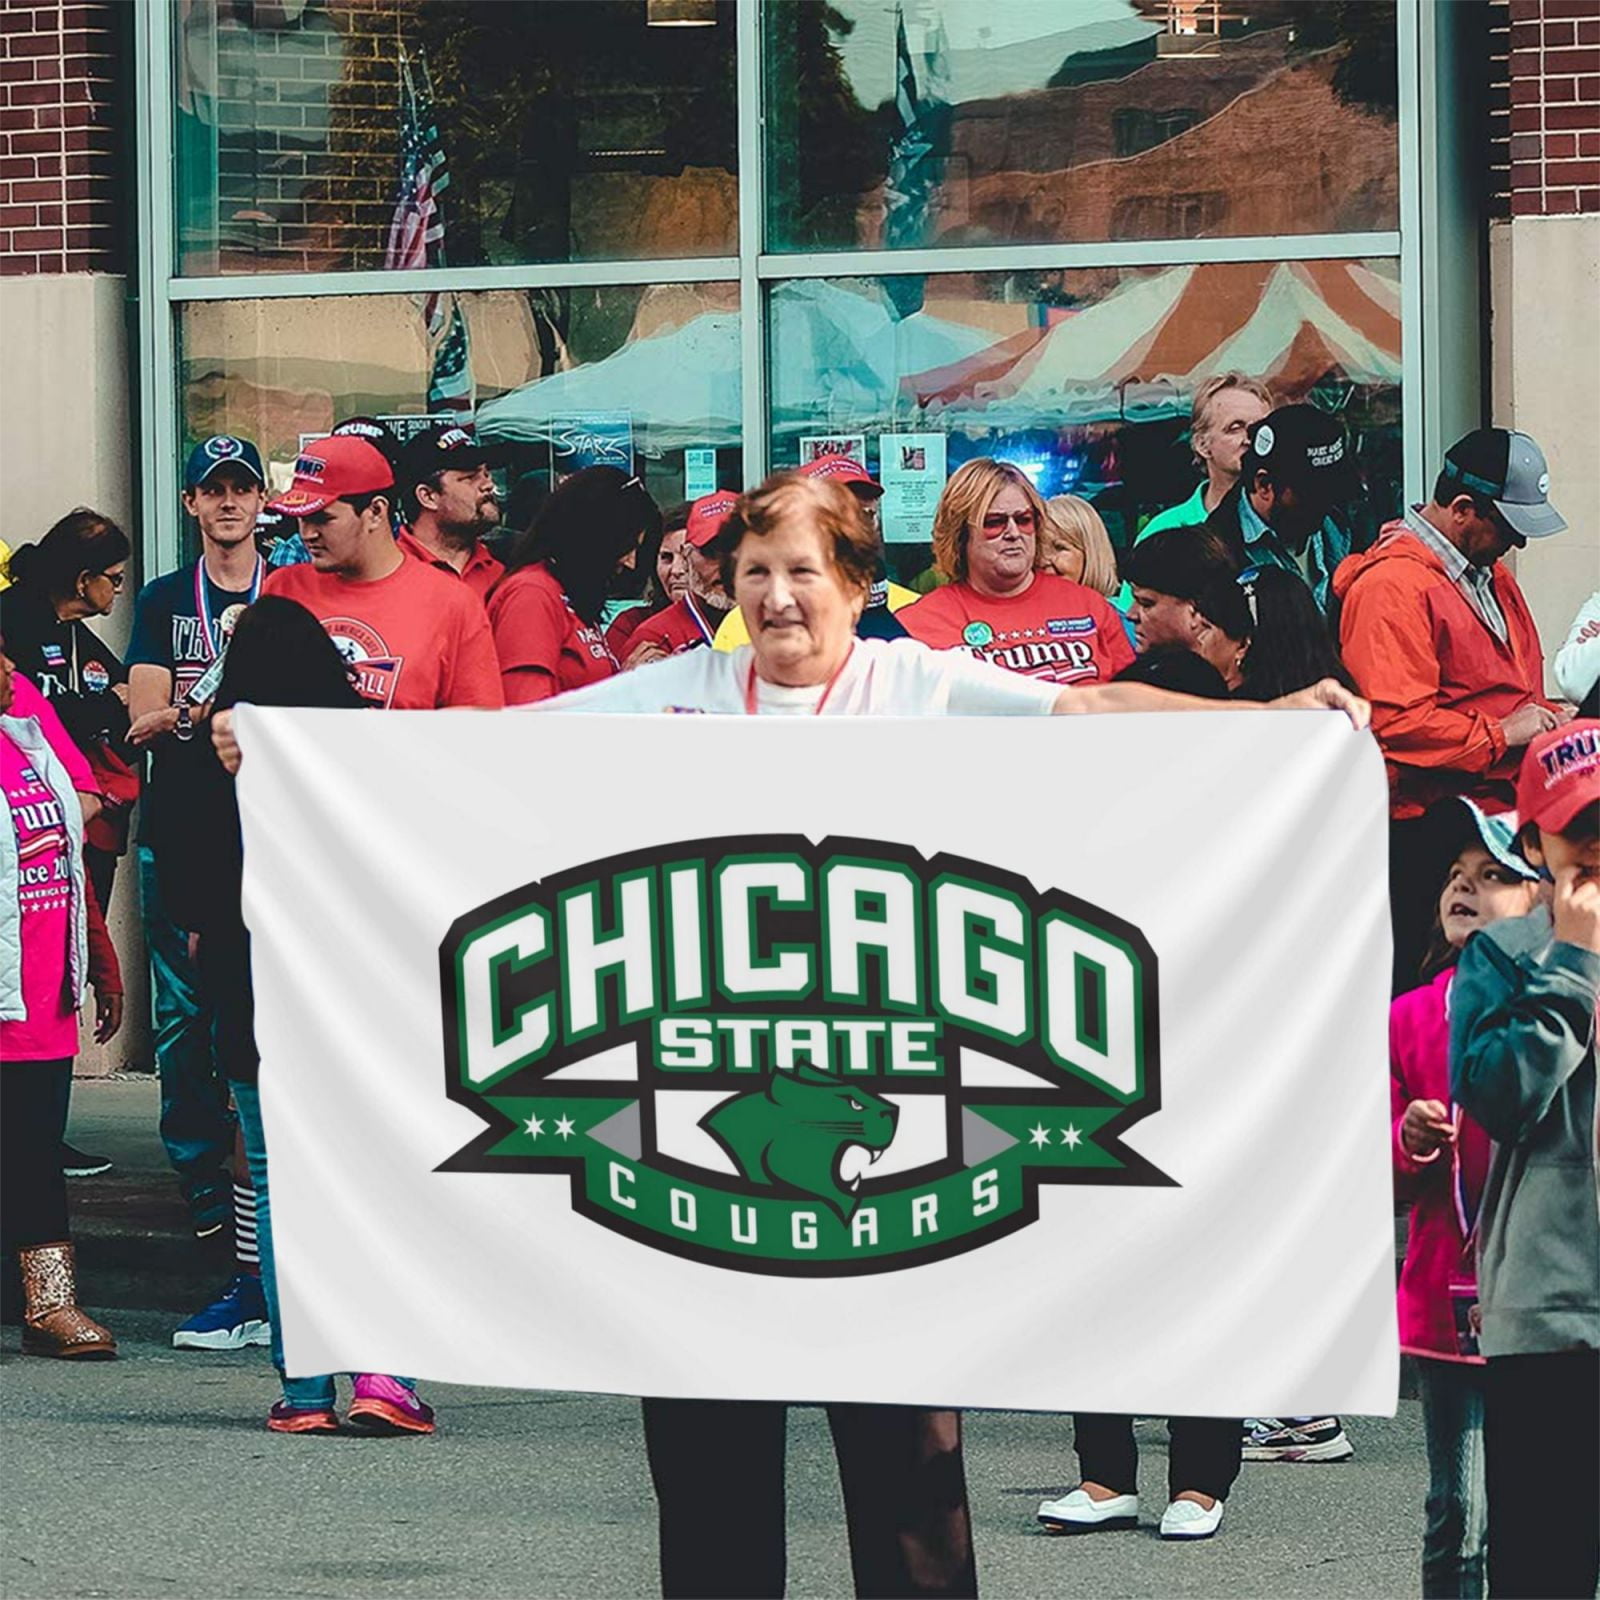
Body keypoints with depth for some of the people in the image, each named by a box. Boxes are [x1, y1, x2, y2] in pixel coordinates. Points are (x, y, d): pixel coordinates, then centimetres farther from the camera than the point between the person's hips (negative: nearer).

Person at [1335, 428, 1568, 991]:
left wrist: (1544, 717, 11)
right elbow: (1396, 721, -22)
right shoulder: (1392, 586, -13)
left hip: (1502, 812, 9)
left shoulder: (1491, 573, 19)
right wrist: (1499, 736, -14)